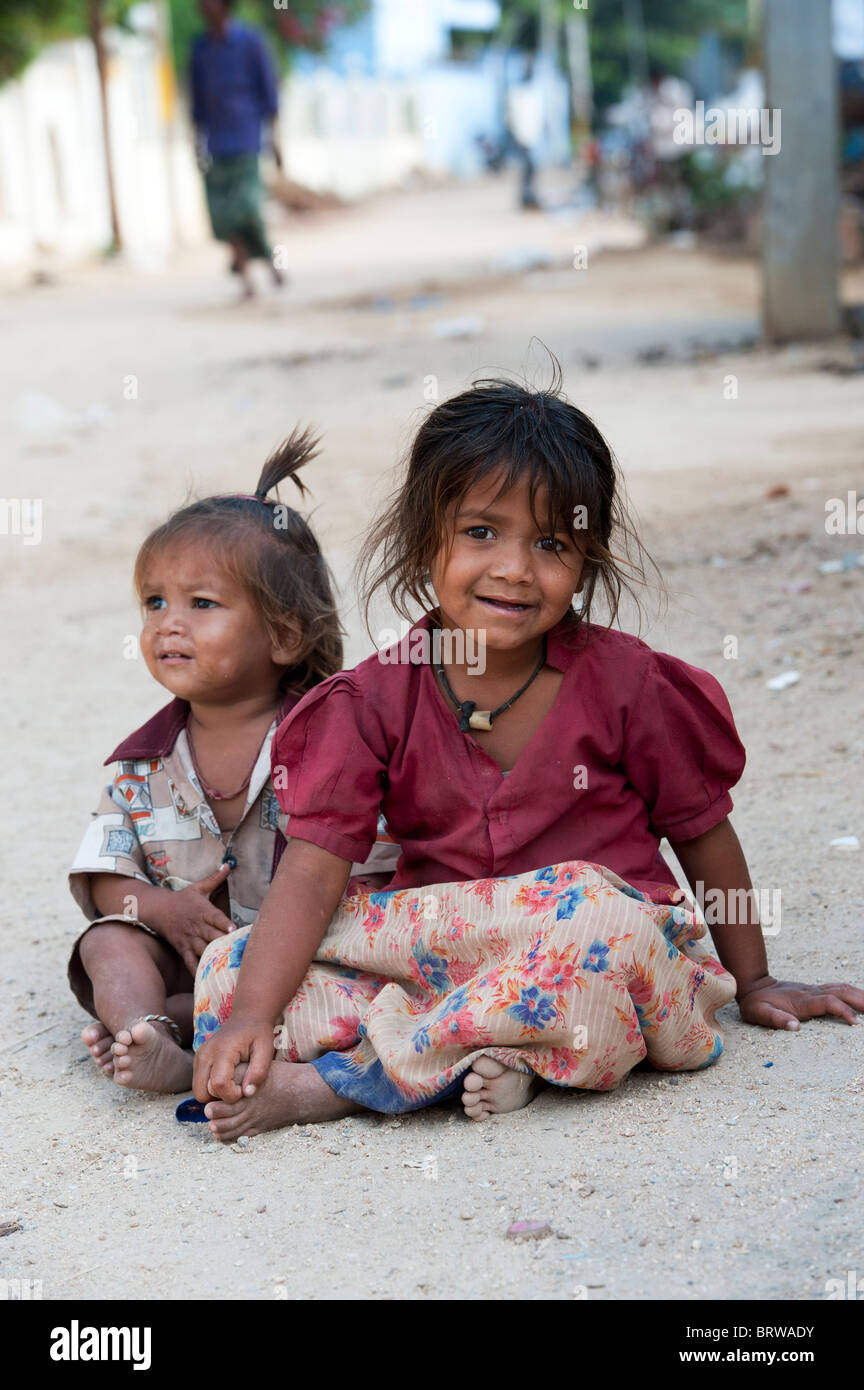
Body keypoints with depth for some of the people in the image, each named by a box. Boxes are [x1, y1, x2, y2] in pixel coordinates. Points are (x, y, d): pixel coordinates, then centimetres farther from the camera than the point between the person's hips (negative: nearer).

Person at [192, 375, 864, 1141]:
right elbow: (312, 871, -9)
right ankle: (491, 1058, -33)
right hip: (434, 954, 2)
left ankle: (335, 1083, -28)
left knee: (600, 915, -39)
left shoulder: (626, 683, -3)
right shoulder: (375, 702, -2)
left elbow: (704, 835, 9)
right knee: (235, 967, -18)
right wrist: (252, 1015, -23)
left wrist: (754, 982, 17)